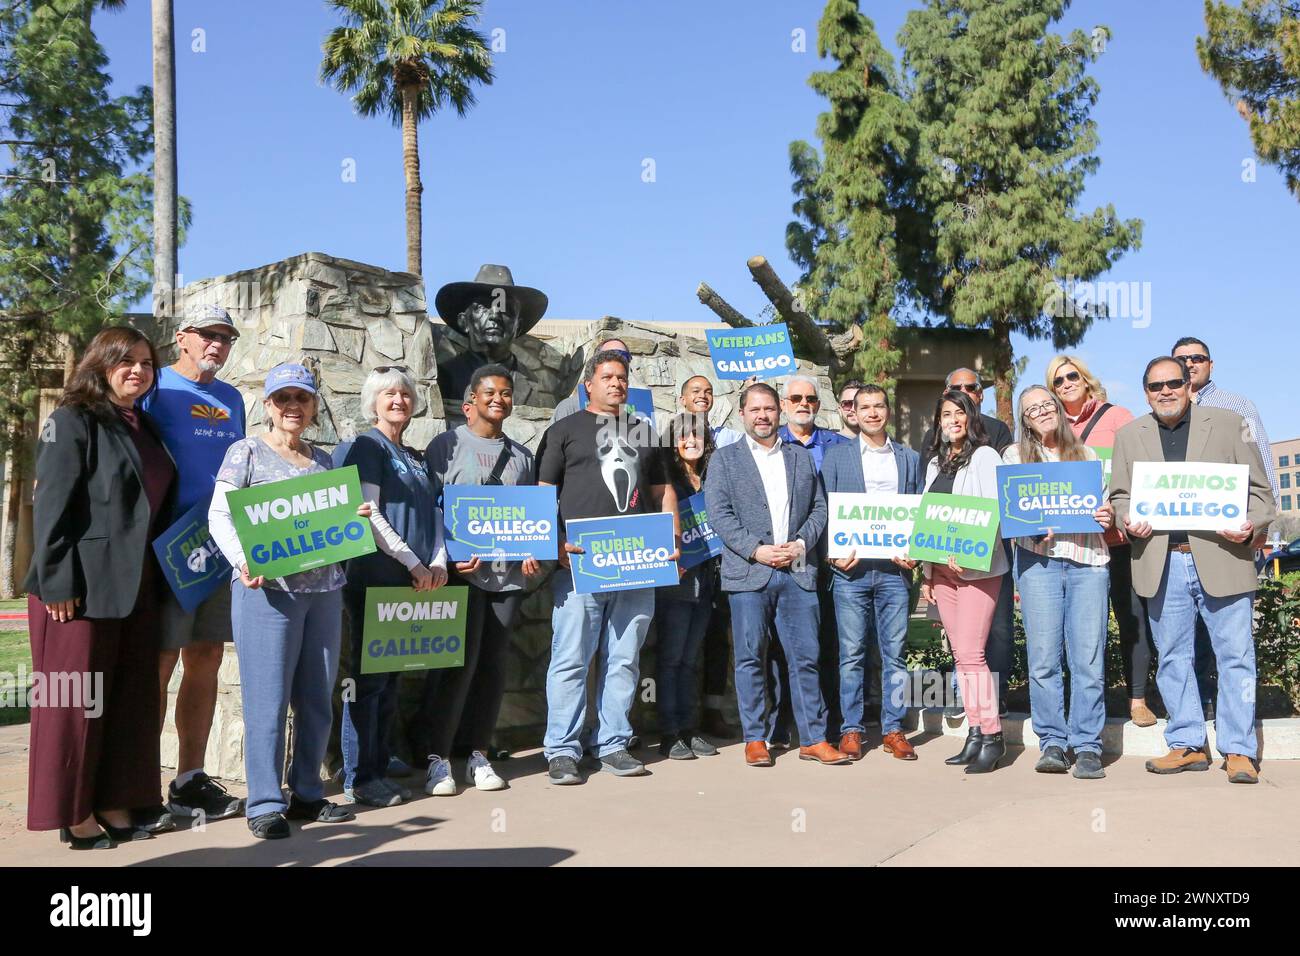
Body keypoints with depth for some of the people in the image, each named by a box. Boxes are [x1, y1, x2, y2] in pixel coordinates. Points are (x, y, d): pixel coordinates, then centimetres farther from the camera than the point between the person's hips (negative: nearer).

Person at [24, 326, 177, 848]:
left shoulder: (145, 427, 15)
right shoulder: (73, 420, -6)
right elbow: (50, 506, -13)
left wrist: (159, 576, 14)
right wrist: (56, 582, -18)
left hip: (136, 586, 7)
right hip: (83, 586, -7)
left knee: (131, 697, 10)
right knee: (75, 700, 1)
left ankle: (114, 805, 20)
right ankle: (73, 813, 11)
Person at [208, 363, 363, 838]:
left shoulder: (323, 459, 16)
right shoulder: (246, 452, 2)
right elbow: (219, 515, -5)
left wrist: (354, 519, -1)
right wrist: (242, 560, -20)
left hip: (324, 588, 5)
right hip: (267, 589, -5)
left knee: (316, 698, 9)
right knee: (267, 698, -3)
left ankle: (307, 793, 22)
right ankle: (265, 804, 6)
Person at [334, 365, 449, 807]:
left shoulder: (415, 456, 20)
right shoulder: (365, 447, -3)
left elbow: (433, 512, 18)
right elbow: (368, 515, -12)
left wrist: (439, 561, 1)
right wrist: (414, 563, -13)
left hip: (412, 582, 7)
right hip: (375, 577, -7)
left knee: (391, 676, 11)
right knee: (369, 675, -4)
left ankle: (379, 770, 18)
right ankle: (359, 778, 4)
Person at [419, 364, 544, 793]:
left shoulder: (521, 455, 17)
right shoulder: (446, 445, 3)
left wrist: (533, 554, 2)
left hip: (508, 574, 5)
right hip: (462, 572, -4)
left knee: (493, 665, 7)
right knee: (459, 662, -7)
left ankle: (479, 754, 17)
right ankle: (437, 757, 4)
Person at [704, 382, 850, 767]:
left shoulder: (801, 457, 17)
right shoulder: (725, 459, 7)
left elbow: (819, 508, 14)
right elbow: (719, 514, -3)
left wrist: (801, 544, -4)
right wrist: (756, 550, -12)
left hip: (798, 572, 2)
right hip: (749, 572, -2)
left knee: (805, 657, 2)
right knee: (751, 659, 2)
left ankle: (813, 738, 9)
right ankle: (756, 739, 11)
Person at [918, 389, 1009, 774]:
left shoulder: (984, 457, -3)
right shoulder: (935, 463, 18)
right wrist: (927, 573, 15)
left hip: (977, 566, -7)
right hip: (942, 567, 7)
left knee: (971, 652, -12)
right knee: (960, 654, 7)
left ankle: (992, 736, -4)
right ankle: (975, 734, 12)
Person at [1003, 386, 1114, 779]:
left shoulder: (1088, 455, 20)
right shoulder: (1015, 455, 14)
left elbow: (1105, 506, 17)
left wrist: (1108, 516, -6)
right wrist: (1033, 528, -12)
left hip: (1088, 559, 1)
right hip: (1038, 558, -1)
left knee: (1088, 658, -5)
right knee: (1043, 658, -5)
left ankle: (1087, 747, 1)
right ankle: (1051, 743, 4)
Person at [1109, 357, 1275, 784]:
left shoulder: (1228, 423, 7)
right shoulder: (1128, 436, 13)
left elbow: (1258, 489, 5)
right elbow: (1120, 496, 15)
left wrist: (1251, 525, -13)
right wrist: (1127, 519, -7)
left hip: (1221, 560, -2)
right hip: (1161, 564, 2)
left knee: (1236, 656, 0)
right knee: (1173, 658, 8)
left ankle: (1239, 751, 8)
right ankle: (1187, 745, 18)